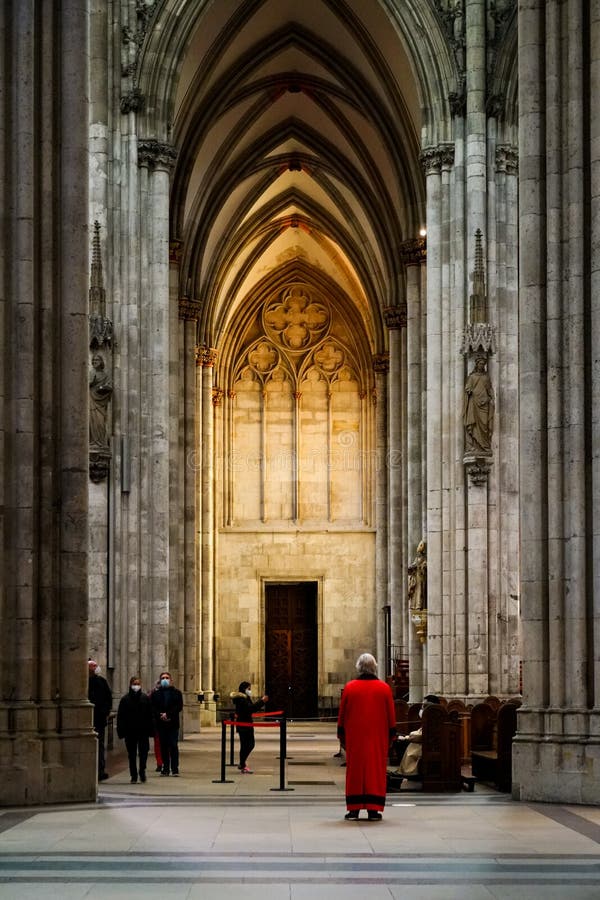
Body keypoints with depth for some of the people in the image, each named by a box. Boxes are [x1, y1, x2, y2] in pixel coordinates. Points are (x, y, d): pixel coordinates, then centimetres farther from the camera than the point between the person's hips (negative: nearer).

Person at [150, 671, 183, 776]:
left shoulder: (177, 693, 6)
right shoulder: (155, 694, 10)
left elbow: (179, 706, -3)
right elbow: (152, 708, 3)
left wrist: (167, 714, -13)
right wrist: (160, 715, -12)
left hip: (173, 724, -2)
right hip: (161, 724, 2)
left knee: (173, 746, -6)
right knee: (163, 746, 4)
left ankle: (175, 769, -4)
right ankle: (165, 768, 9)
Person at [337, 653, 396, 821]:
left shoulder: (349, 688, -2)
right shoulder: (384, 688, -1)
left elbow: (342, 714, 3)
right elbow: (391, 715, 2)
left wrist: (341, 734, 11)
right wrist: (391, 736, 10)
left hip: (354, 738, 0)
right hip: (378, 738, 0)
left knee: (355, 771, 5)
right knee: (376, 770, 3)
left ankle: (354, 808, 4)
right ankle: (373, 809, 0)